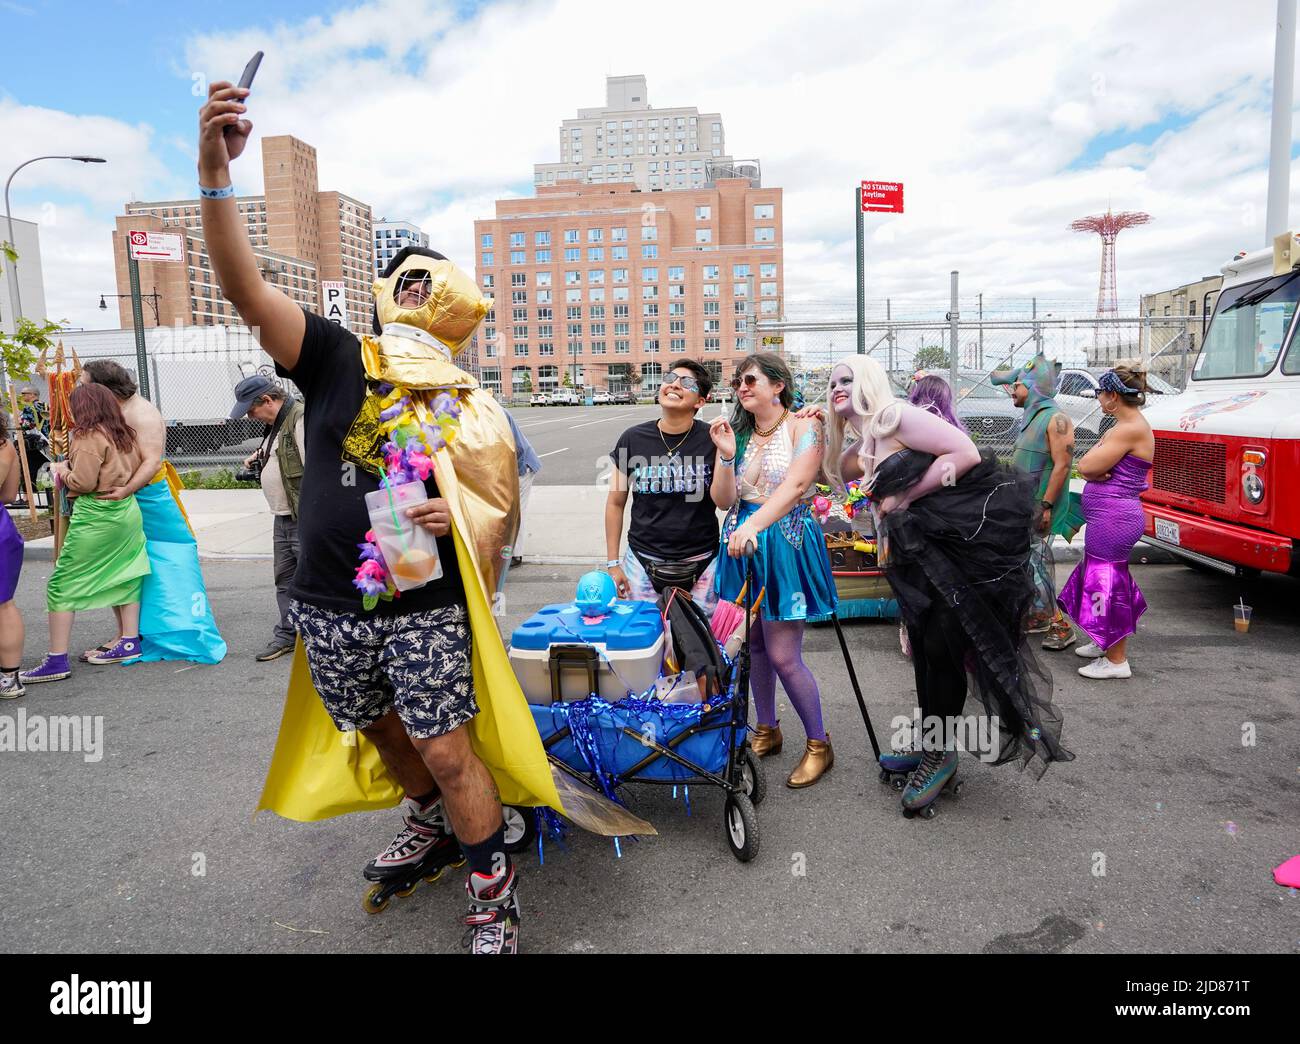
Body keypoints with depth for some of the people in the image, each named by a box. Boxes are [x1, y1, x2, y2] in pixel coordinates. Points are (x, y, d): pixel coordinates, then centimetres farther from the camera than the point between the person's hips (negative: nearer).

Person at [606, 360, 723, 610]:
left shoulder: (712, 439, -3)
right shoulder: (633, 439, -1)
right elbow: (615, 504, 6)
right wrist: (613, 563, 5)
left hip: (701, 563, 0)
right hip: (643, 561, 1)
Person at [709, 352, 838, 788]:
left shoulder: (803, 427, -7)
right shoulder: (738, 433, 8)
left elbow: (795, 485, -22)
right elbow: (724, 500, 3)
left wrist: (752, 526, -34)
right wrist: (726, 456, -12)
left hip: (784, 543, -5)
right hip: (741, 541, 6)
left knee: (783, 655, -5)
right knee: (752, 644, 13)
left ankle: (819, 744, 14)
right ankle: (767, 731, 32)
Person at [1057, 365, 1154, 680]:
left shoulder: (1131, 430, -19)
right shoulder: (1126, 427, 13)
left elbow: (1086, 466, -19)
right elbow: (1087, 468, 9)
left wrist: (1101, 445, -3)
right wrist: (1101, 470, -10)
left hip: (1113, 519, -11)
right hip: (1109, 516, 11)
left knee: (1107, 582, -2)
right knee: (1106, 578, 21)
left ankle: (1117, 661, 7)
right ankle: (1106, 643, 37)